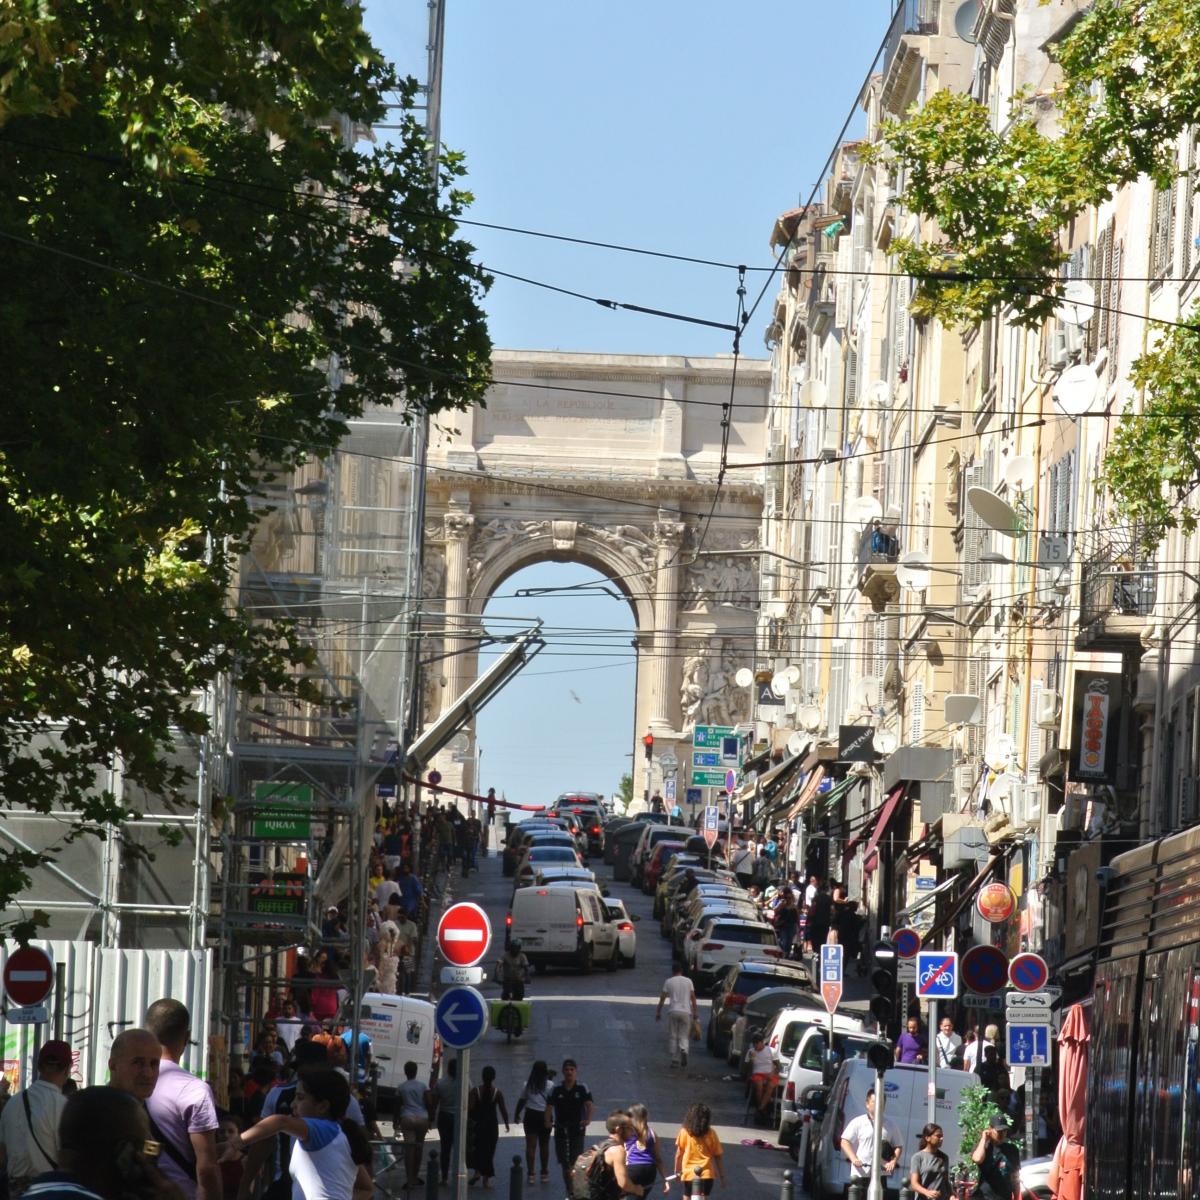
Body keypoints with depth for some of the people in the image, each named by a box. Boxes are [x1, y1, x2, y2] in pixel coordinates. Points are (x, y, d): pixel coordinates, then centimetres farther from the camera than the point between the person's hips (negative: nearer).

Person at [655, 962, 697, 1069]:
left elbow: (662, 998, 2)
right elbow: (693, 998, 6)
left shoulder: (669, 982, 3)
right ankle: (683, 1050, -24)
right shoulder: (688, 981, 6)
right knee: (683, 1036, 6)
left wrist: (658, 1012, 10)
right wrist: (695, 1012, 13)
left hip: (673, 1011, -1)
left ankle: (674, 1060, 3)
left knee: (672, 1036, 7)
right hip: (686, 1011, 1)